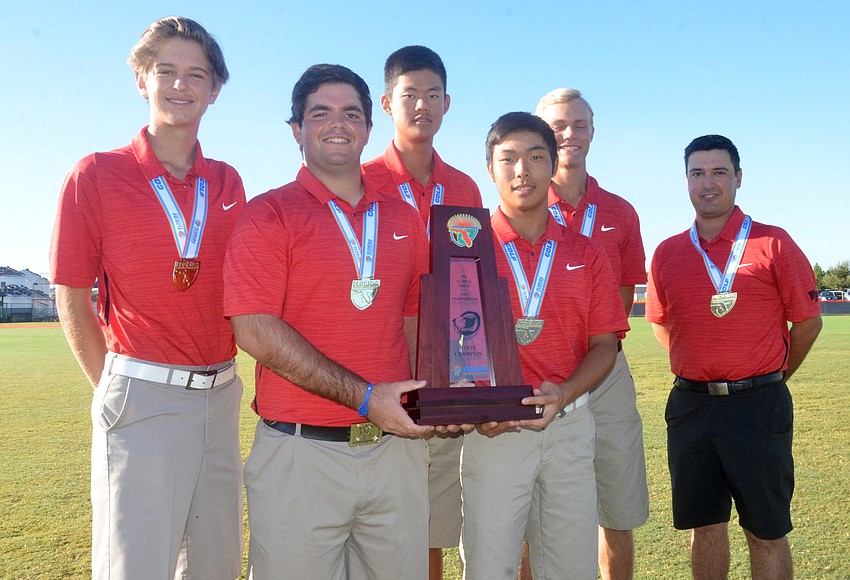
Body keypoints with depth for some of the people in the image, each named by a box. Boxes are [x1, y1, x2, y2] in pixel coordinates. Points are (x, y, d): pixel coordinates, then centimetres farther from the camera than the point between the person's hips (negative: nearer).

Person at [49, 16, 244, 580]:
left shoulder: (228, 183, 8)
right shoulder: (97, 174, -4)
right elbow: (72, 297, 0)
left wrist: (221, 375, 9)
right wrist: (114, 387, -2)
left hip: (222, 397, 5)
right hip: (142, 398, -4)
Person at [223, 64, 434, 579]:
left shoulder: (404, 219, 12)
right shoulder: (269, 215, -3)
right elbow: (255, 330, -12)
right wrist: (364, 397, -15)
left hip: (396, 448, 4)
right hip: (301, 454, -4)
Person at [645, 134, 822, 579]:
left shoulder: (773, 244, -4)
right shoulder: (667, 253, 5)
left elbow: (808, 322, 2)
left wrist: (770, 379, 12)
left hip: (757, 405, -3)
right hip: (690, 405, 3)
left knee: (766, 532, 7)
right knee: (704, 525, 14)